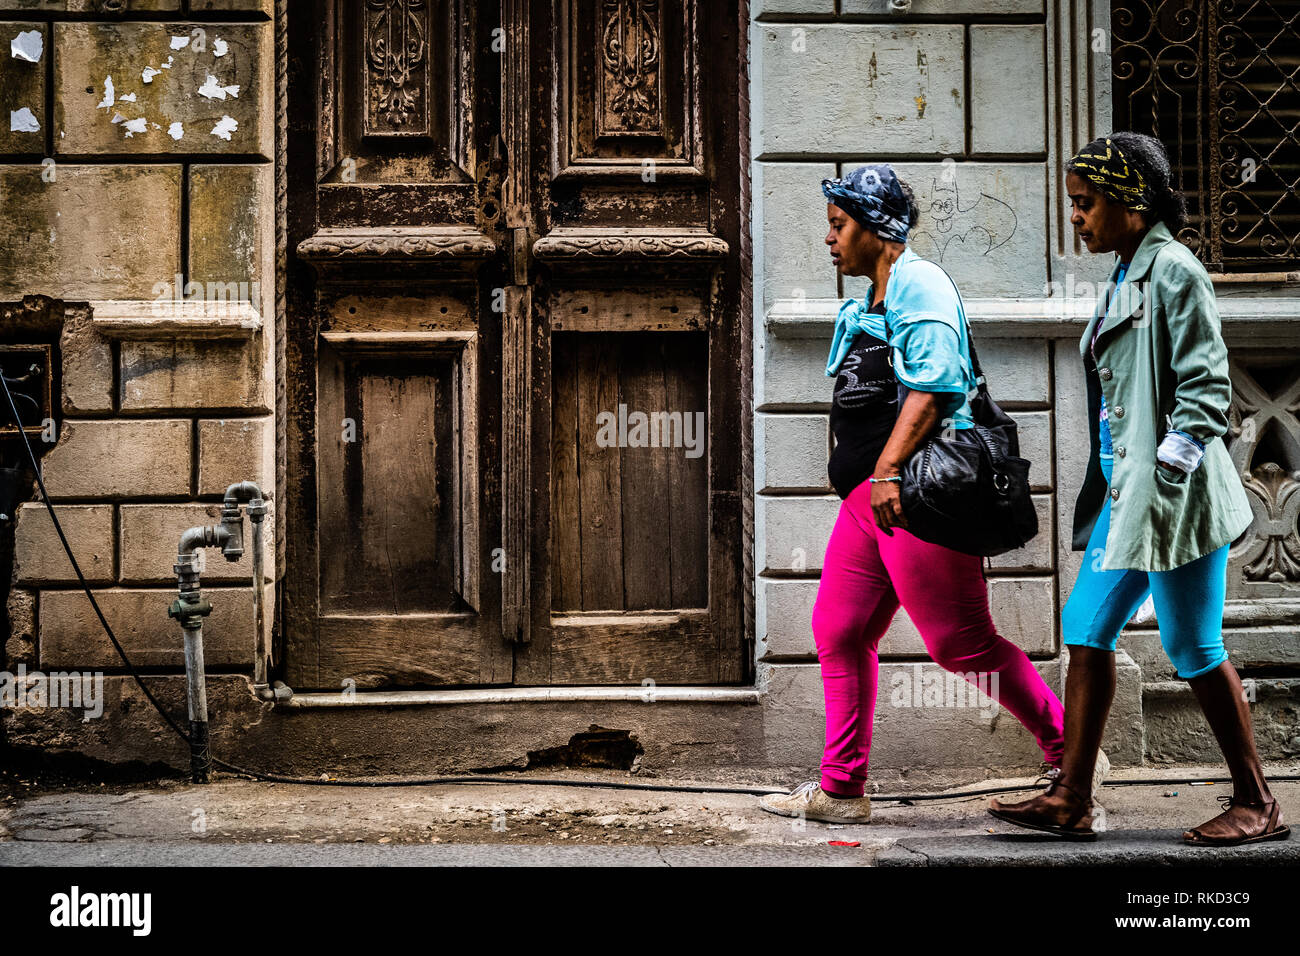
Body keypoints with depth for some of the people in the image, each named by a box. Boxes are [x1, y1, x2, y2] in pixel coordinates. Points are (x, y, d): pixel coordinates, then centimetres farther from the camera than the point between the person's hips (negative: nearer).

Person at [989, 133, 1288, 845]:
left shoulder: (1174, 270, -11)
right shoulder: (1124, 276, 15)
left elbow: (1205, 385, -15)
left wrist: (1167, 473, -18)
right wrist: (1119, 487, 18)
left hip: (1170, 492, -9)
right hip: (1124, 491, 9)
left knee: (1193, 647, -1)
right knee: (1085, 631, 7)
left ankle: (1256, 805, 13)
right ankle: (1069, 801, 13)